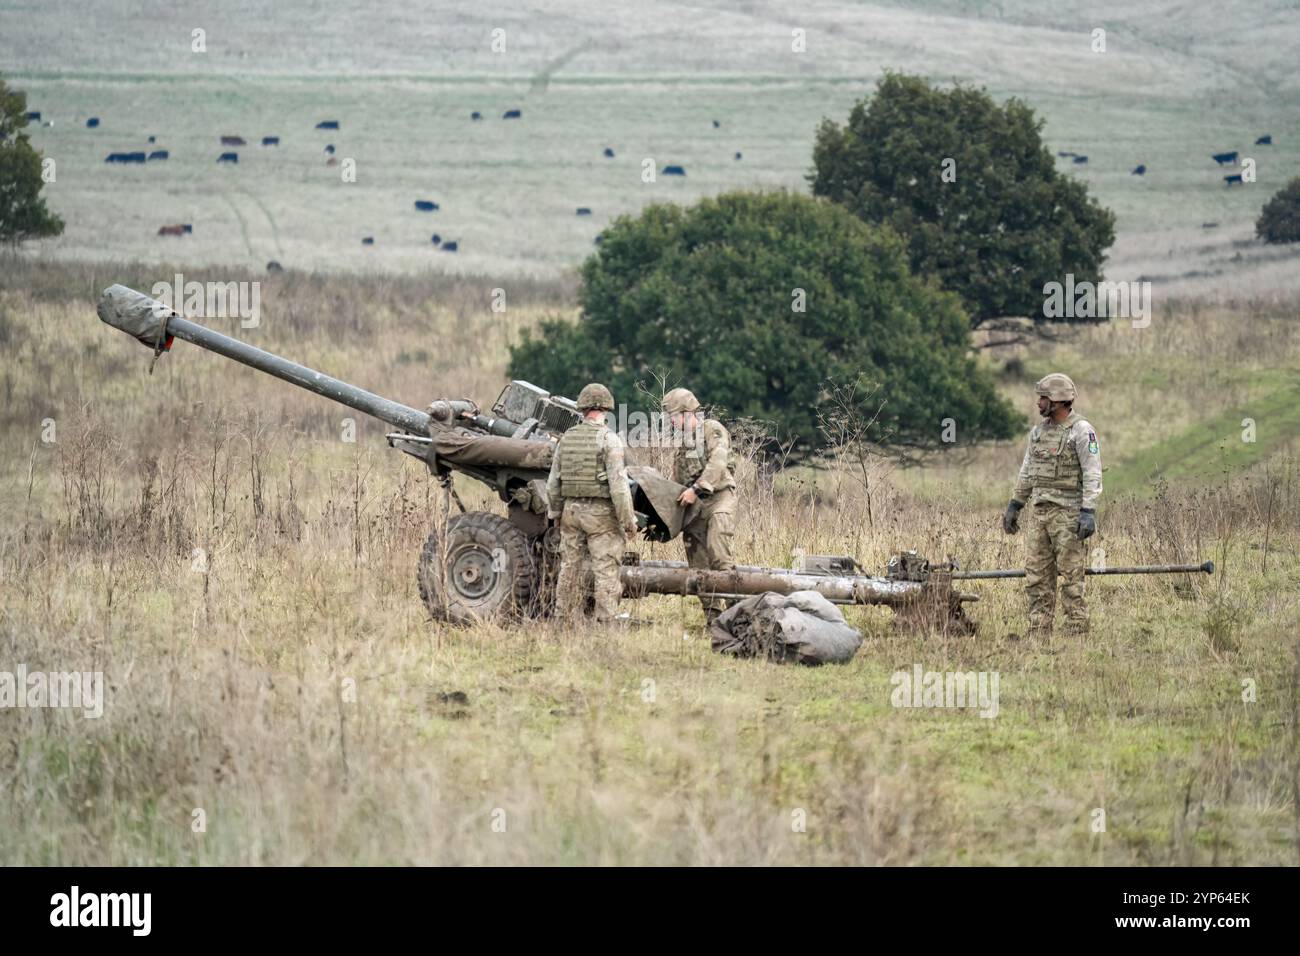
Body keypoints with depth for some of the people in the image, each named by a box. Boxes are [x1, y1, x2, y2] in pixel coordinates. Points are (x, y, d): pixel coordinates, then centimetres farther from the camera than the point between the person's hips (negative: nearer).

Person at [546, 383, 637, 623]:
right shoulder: (608, 438, -11)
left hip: (571, 510, 5)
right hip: (601, 513, -5)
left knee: (570, 569, 12)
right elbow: (618, 483, -15)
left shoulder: (566, 438, 6)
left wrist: (555, 514, 22)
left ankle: (566, 620, 16)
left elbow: (553, 483, 11)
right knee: (606, 571, -2)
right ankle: (605, 621, -5)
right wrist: (628, 520, -10)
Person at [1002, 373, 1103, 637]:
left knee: (1071, 578, -5)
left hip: (1067, 513, -7)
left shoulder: (1081, 431, -9)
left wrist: (1088, 512, -22)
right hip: (1039, 511, 7)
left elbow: (1093, 475, -14)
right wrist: (1014, 505, 19)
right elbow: (1027, 472, 22)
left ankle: (1077, 633, -2)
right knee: (1036, 577, 6)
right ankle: (1038, 636, 10)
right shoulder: (1039, 431, 14)